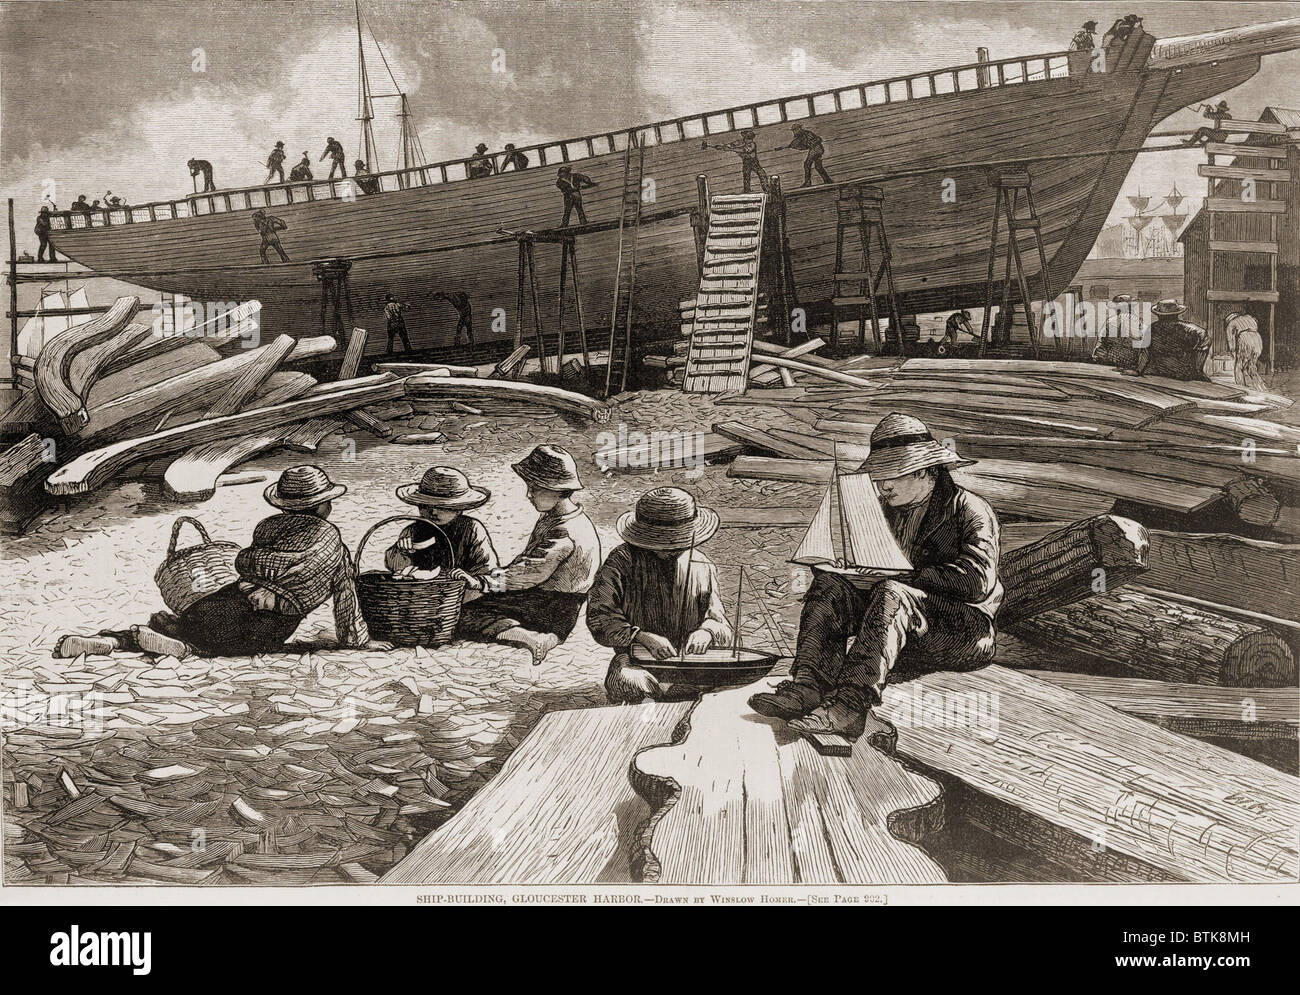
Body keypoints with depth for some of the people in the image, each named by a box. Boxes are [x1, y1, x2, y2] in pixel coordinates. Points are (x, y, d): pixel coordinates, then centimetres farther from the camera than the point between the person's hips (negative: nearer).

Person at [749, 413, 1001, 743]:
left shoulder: (970, 510, -2)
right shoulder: (889, 510, 18)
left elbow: (977, 580, -18)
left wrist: (900, 576, -18)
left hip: (964, 630, -6)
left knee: (891, 594, -35)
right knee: (830, 584, -15)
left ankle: (850, 706, -51)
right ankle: (808, 688, -38)